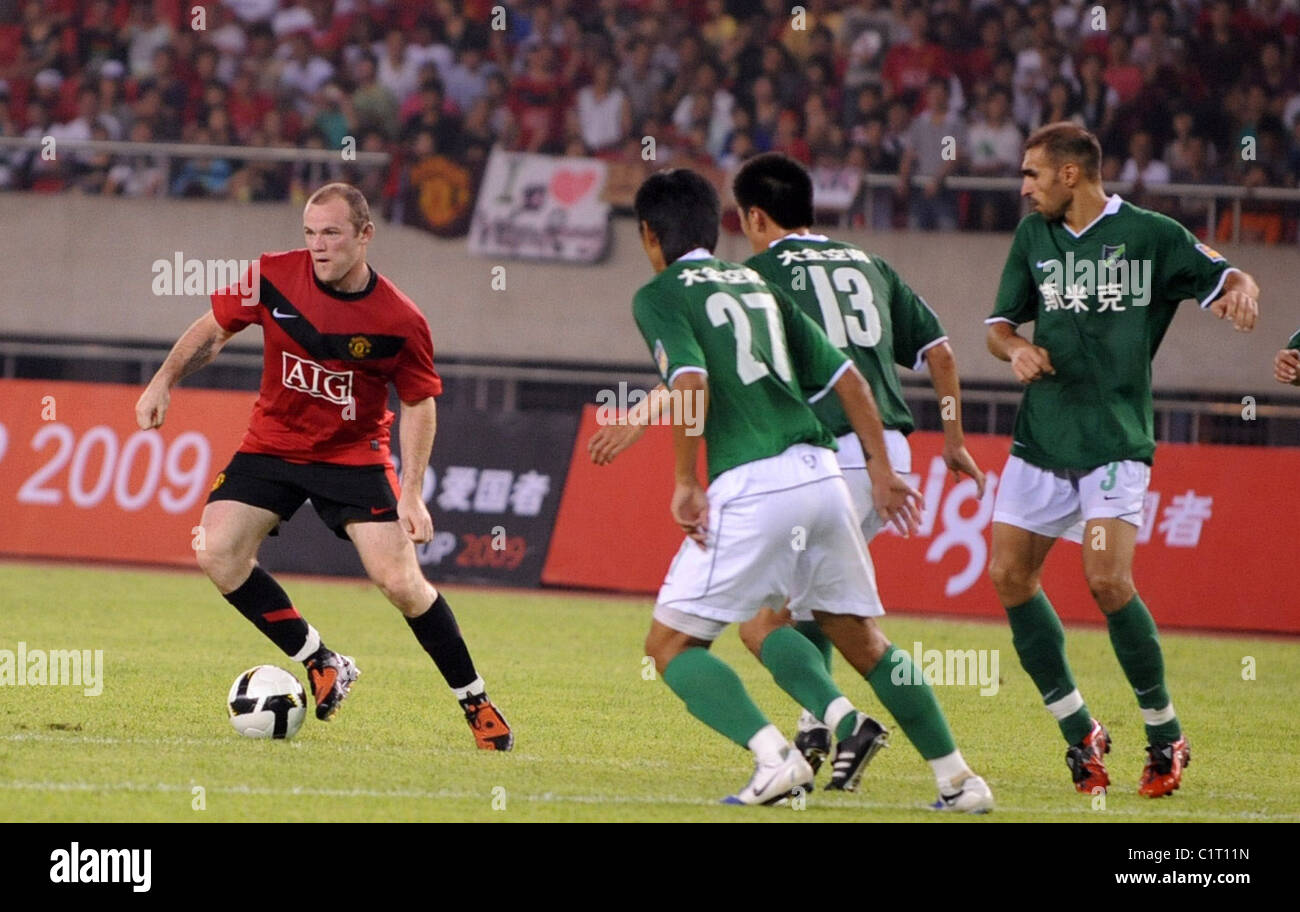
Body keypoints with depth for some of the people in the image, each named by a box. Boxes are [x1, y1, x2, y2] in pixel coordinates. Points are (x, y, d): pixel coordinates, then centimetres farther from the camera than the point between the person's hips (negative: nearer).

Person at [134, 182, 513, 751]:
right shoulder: (273, 277, -12)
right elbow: (216, 328, 6)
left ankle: (475, 701, 3)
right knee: (217, 554, -15)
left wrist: (411, 493, -11)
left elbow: (419, 401, -5)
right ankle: (323, 667, 0)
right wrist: (165, 379, -5)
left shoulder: (399, 321, -17)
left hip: (354, 455, -3)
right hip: (272, 444, 3)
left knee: (400, 580, -15)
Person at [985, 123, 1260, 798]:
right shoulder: (1033, 236, 10)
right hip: (1041, 438, 6)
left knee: (1108, 580, -19)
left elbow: (1226, 276, 1)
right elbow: (998, 325, 13)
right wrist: (1017, 349, -10)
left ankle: (1166, 735, -2)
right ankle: (1080, 734, 11)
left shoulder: (1149, 234, -4)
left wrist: (1241, 291, -23)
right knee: (1009, 576, -1)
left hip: (1115, 443, -6)